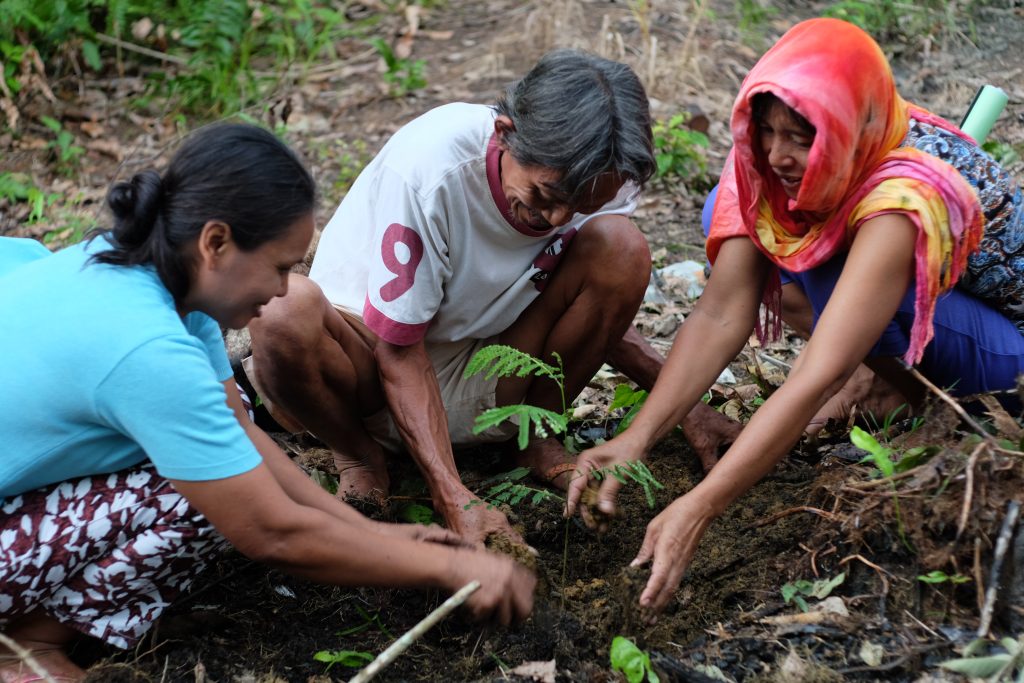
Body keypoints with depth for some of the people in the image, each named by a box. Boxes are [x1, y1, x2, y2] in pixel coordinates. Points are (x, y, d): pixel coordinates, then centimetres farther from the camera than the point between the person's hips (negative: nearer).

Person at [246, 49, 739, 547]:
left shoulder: (598, 184, -15)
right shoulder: (428, 168, -30)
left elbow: (601, 308, 5)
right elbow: (400, 351, -24)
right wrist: (454, 499, -33)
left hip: (487, 380, 3)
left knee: (621, 248, -21)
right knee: (287, 314, -39)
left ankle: (538, 436, -1)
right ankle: (359, 456, -7)